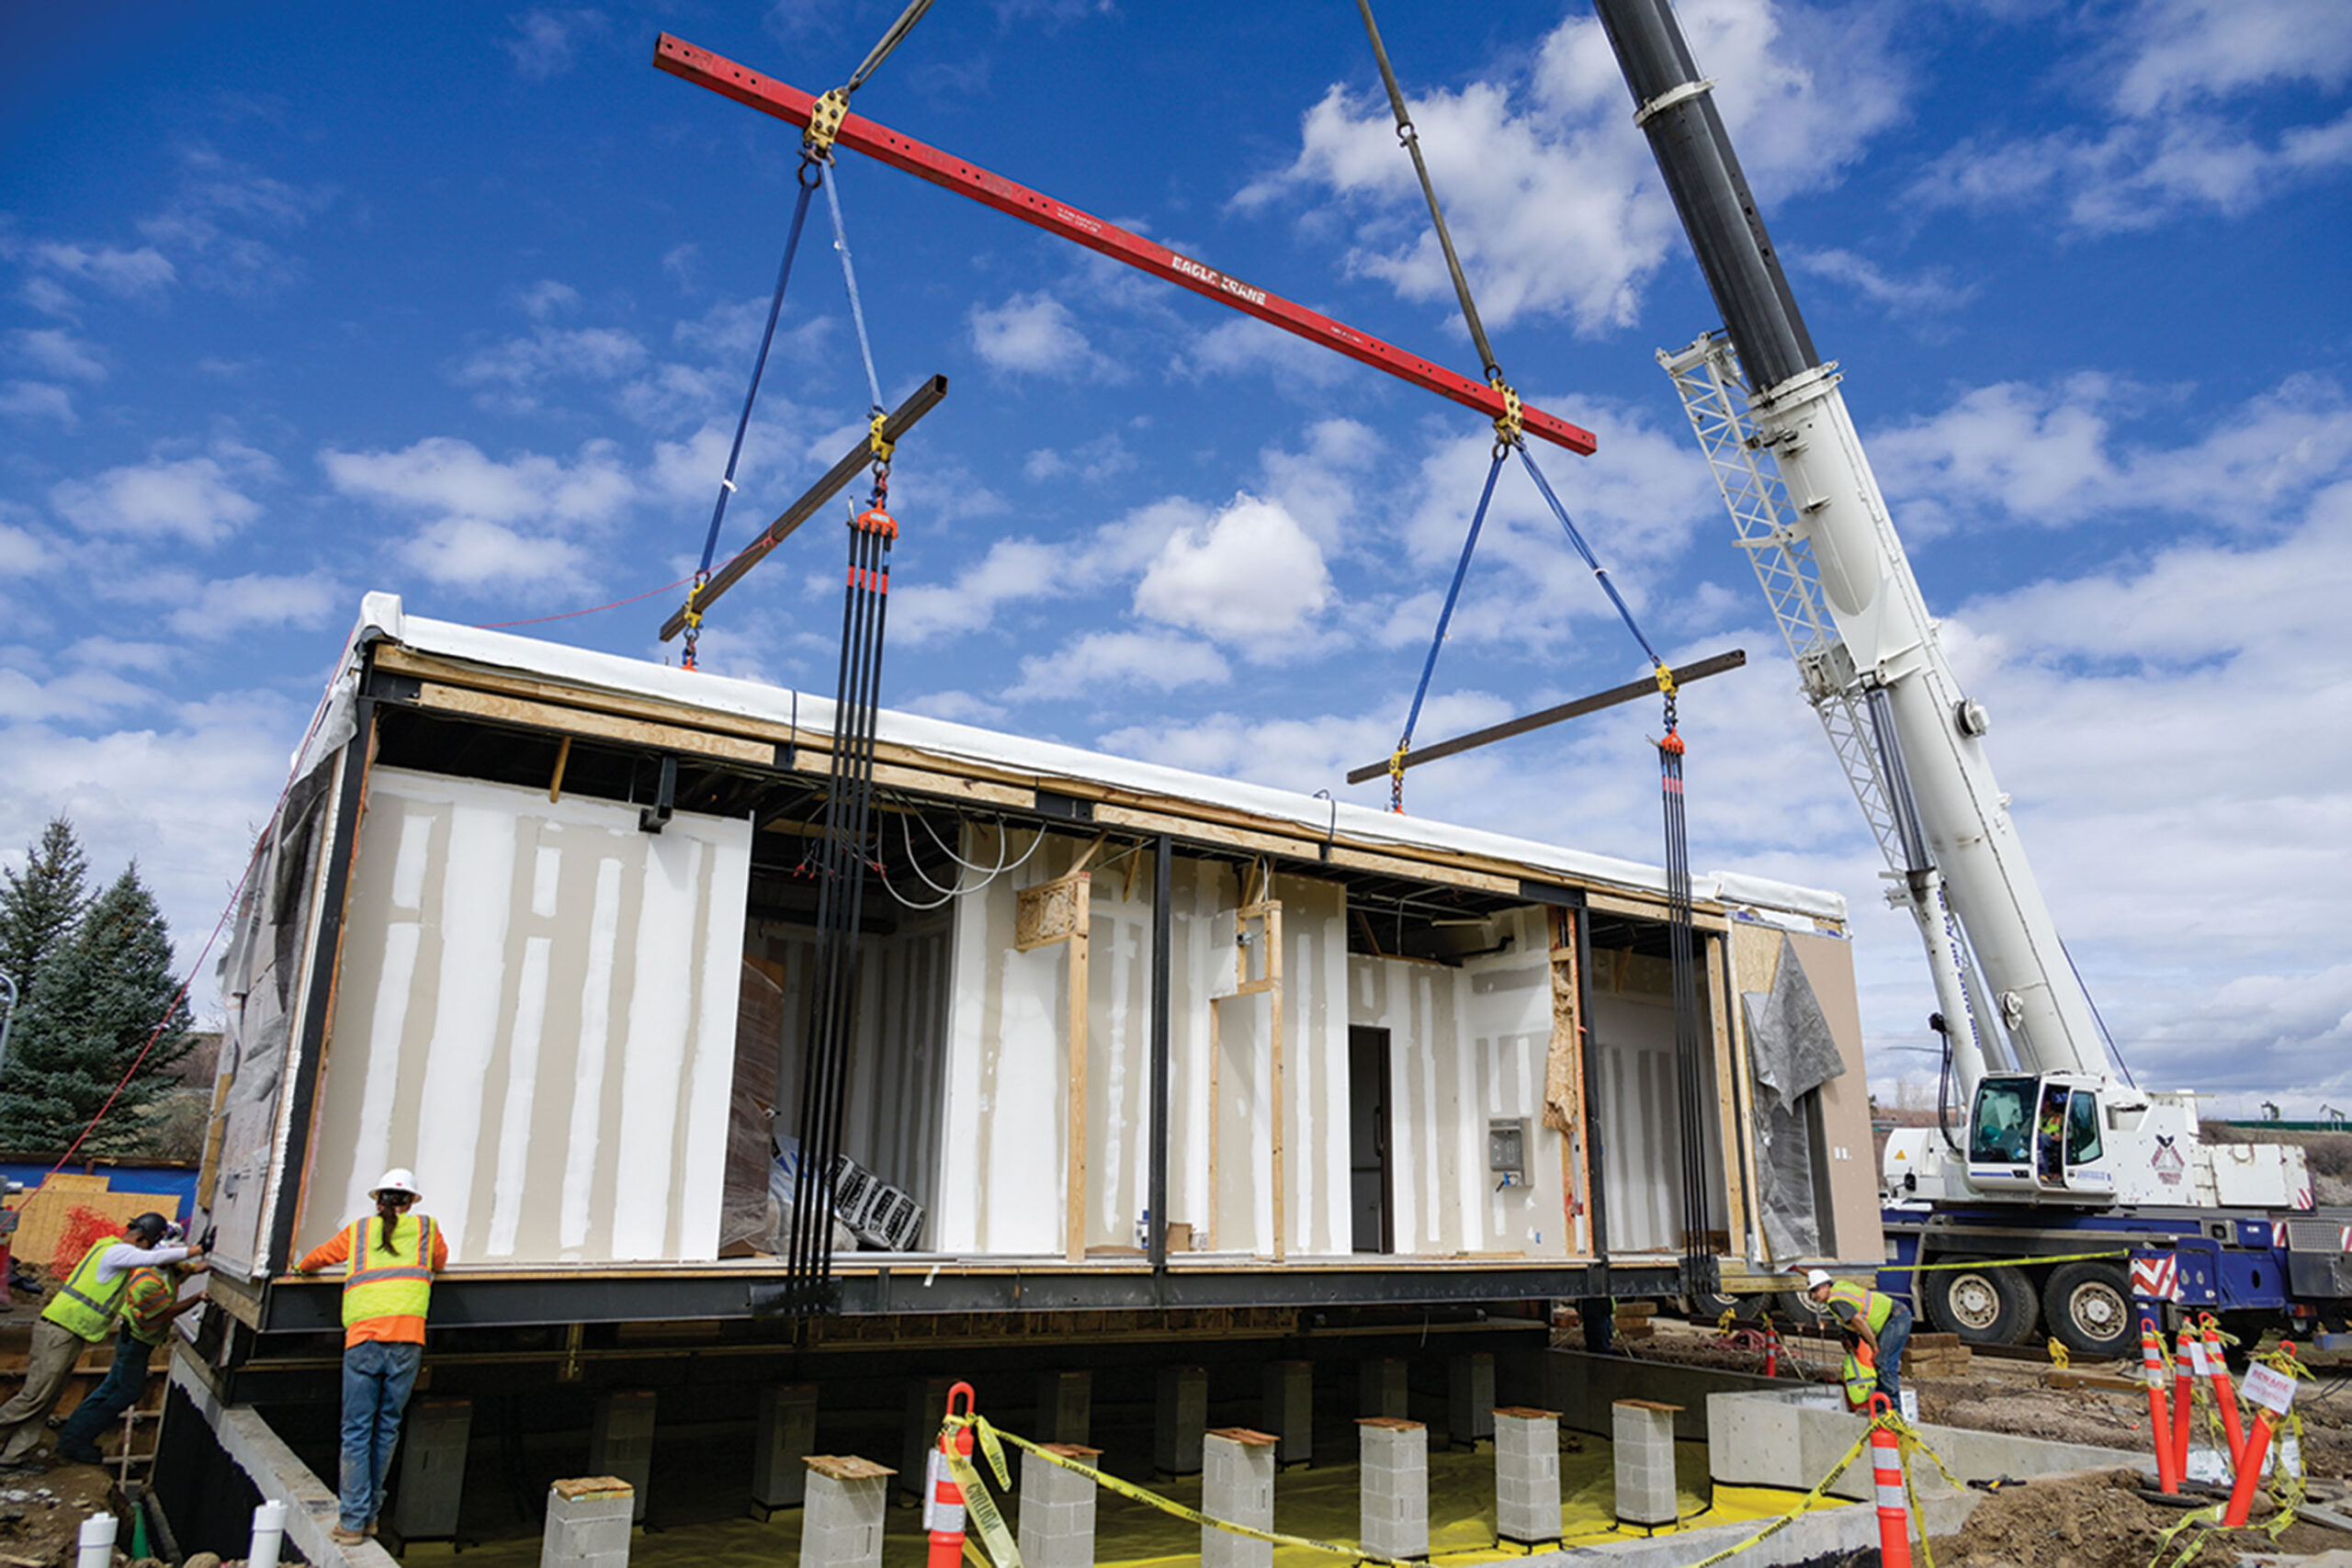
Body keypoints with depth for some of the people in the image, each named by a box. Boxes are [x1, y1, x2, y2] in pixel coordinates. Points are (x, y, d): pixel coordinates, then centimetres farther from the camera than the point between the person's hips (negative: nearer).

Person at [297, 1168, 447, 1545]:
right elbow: (441, 1261, 32)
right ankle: (370, 1514, 15)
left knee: (356, 1431, 3)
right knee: (387, 1427, 9)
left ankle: (353, 1521, 3)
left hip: (363, 1338, 0)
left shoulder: (358, 1229, 16)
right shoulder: (426, 1228, 15)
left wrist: (300, 1268, 54)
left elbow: (320, 1256, 33)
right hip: (406, 1339, 0)